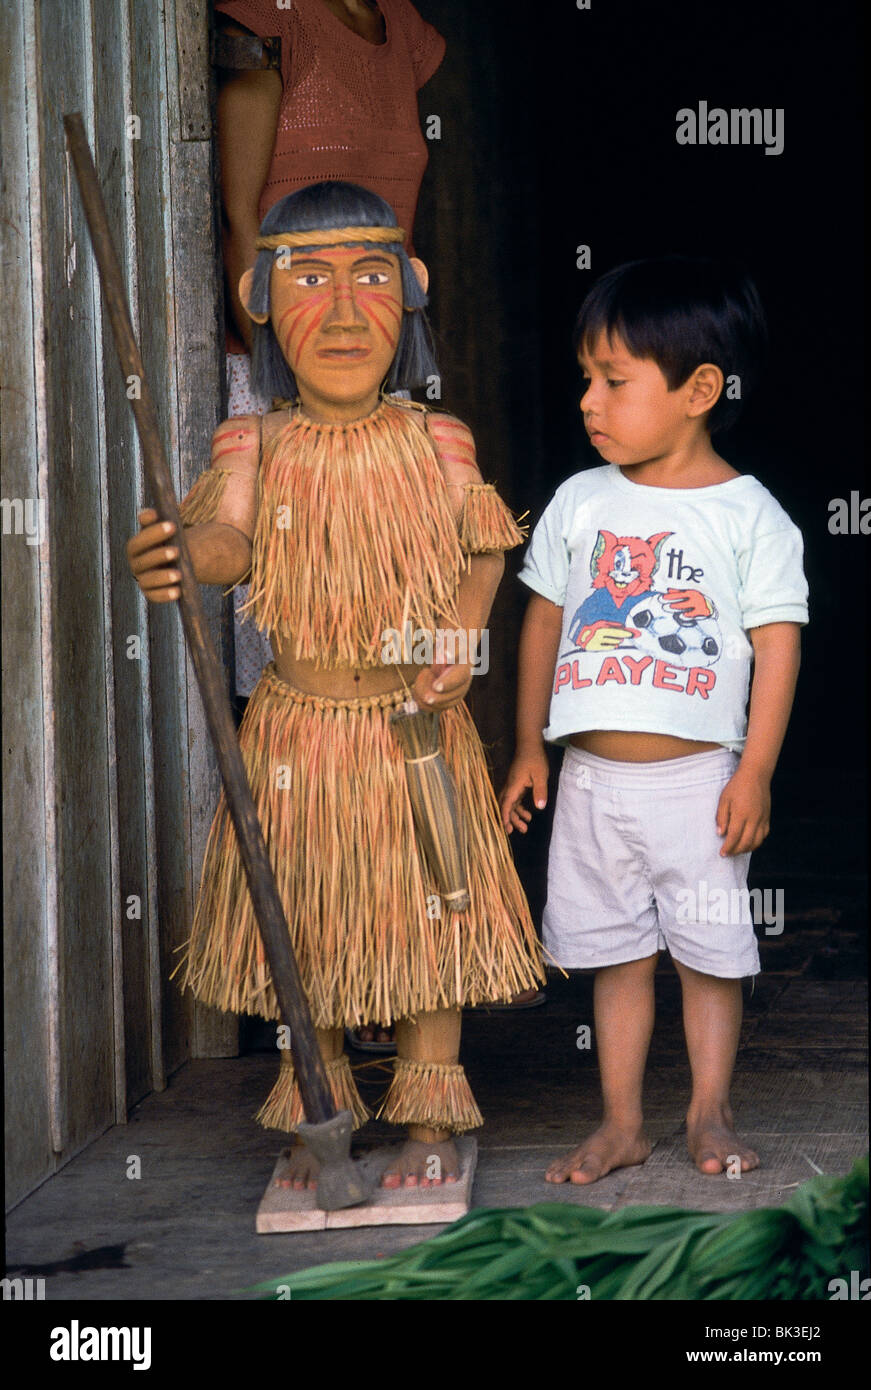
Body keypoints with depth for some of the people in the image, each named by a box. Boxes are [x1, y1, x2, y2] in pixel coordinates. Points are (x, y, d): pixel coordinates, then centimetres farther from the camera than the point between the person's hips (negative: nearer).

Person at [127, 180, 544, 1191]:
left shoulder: (436, 445, -3)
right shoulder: (258, 448, -6)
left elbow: (482, 548, 7)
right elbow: (228, 538, -21)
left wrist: (463, 638, -8)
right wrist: (179, 556, -43)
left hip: (416, 724, 0)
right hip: (297, 729, 0)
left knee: (427, 916, 7)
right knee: (302, 924, 10)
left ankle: (427, 1119, 23)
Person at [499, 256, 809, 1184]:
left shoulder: (749, 515, -5)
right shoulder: (580, 502, 6)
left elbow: (778, 645, -6)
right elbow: (544, 622, 13)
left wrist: (755, 773, -11)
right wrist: (528, 748, 12)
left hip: (697, 777, -3)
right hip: (592, 777, 3)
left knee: (709, 954, 6)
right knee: (616, 956, 10)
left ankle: (710, 1112, 23)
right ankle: (621, 1123, 19)